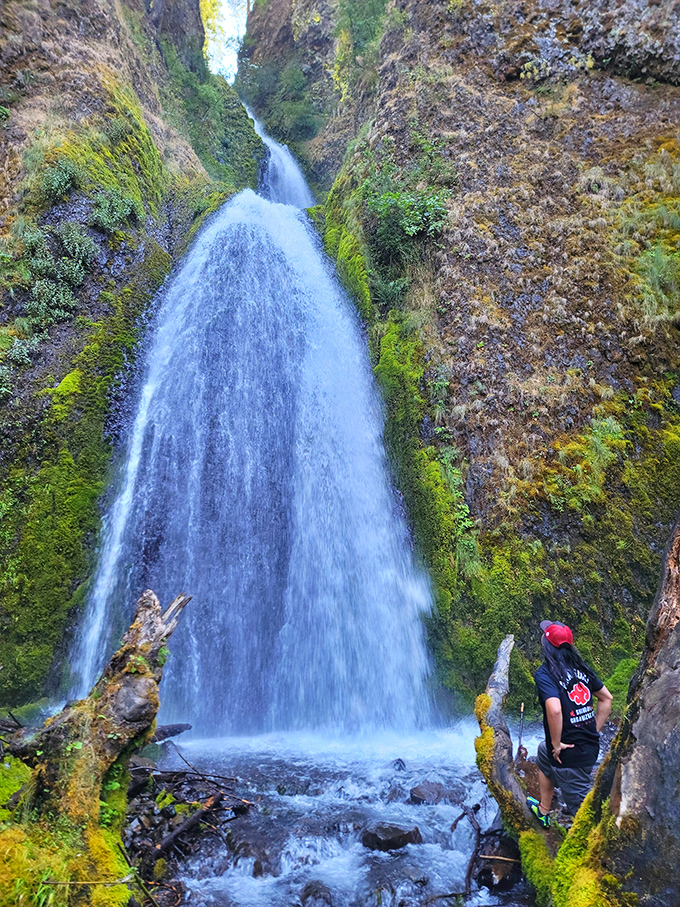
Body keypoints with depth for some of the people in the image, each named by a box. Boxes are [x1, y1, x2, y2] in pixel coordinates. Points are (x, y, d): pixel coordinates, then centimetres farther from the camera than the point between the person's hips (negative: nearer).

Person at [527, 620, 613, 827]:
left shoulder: (544, 674, -19)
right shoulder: (581, 668, 2)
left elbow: (555, 710, -33)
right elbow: (606, 698, 10)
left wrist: (556, 744, -18)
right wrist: (594, 731, 15)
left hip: (570, 753, -8)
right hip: (591, 746, 8)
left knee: (582, 806, 6)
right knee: (543, 751, 31)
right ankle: (543, 810, 46)